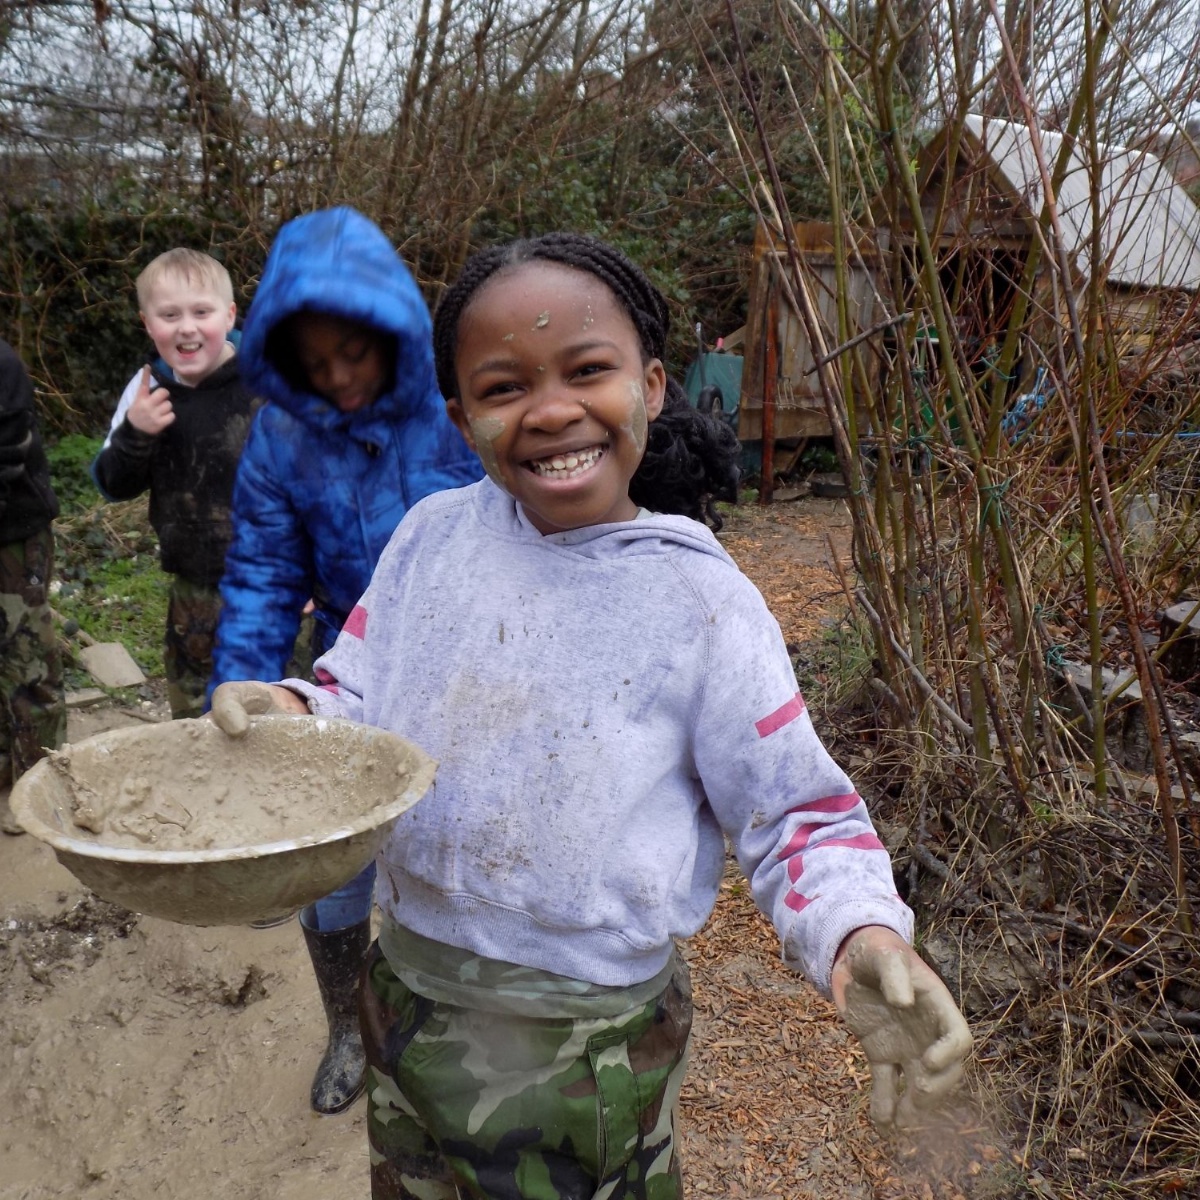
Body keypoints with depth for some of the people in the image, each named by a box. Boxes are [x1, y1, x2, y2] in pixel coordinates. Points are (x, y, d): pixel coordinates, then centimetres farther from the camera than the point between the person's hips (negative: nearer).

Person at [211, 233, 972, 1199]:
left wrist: (861, 937, -29)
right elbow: (358, 700, 0)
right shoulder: (435, 533, -9)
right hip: (405, 996, 4)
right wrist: (292, 713, -21)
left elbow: (798, 819, -11)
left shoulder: (704, 603, -18)